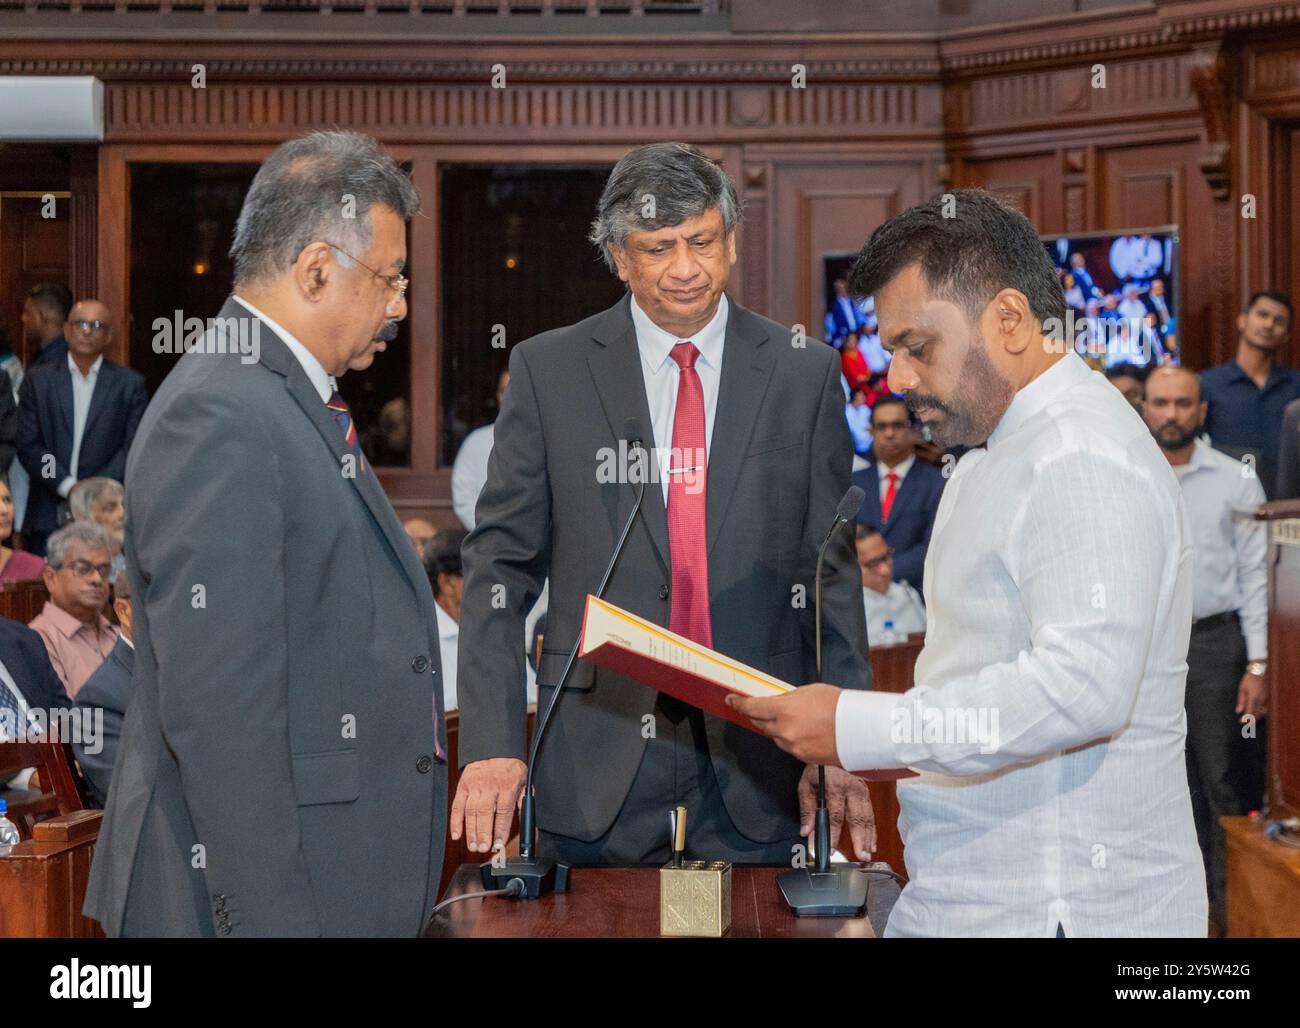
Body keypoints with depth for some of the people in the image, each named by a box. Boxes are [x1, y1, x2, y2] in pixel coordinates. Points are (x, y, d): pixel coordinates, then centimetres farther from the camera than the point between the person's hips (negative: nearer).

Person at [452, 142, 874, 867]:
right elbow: (501, 566, 1)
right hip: (599, 757, 0)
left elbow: (834, 573, 6)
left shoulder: (805, 374, 5)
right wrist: (492, 743, -9)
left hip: (758, 759, 1)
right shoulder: (549, 370, 3)